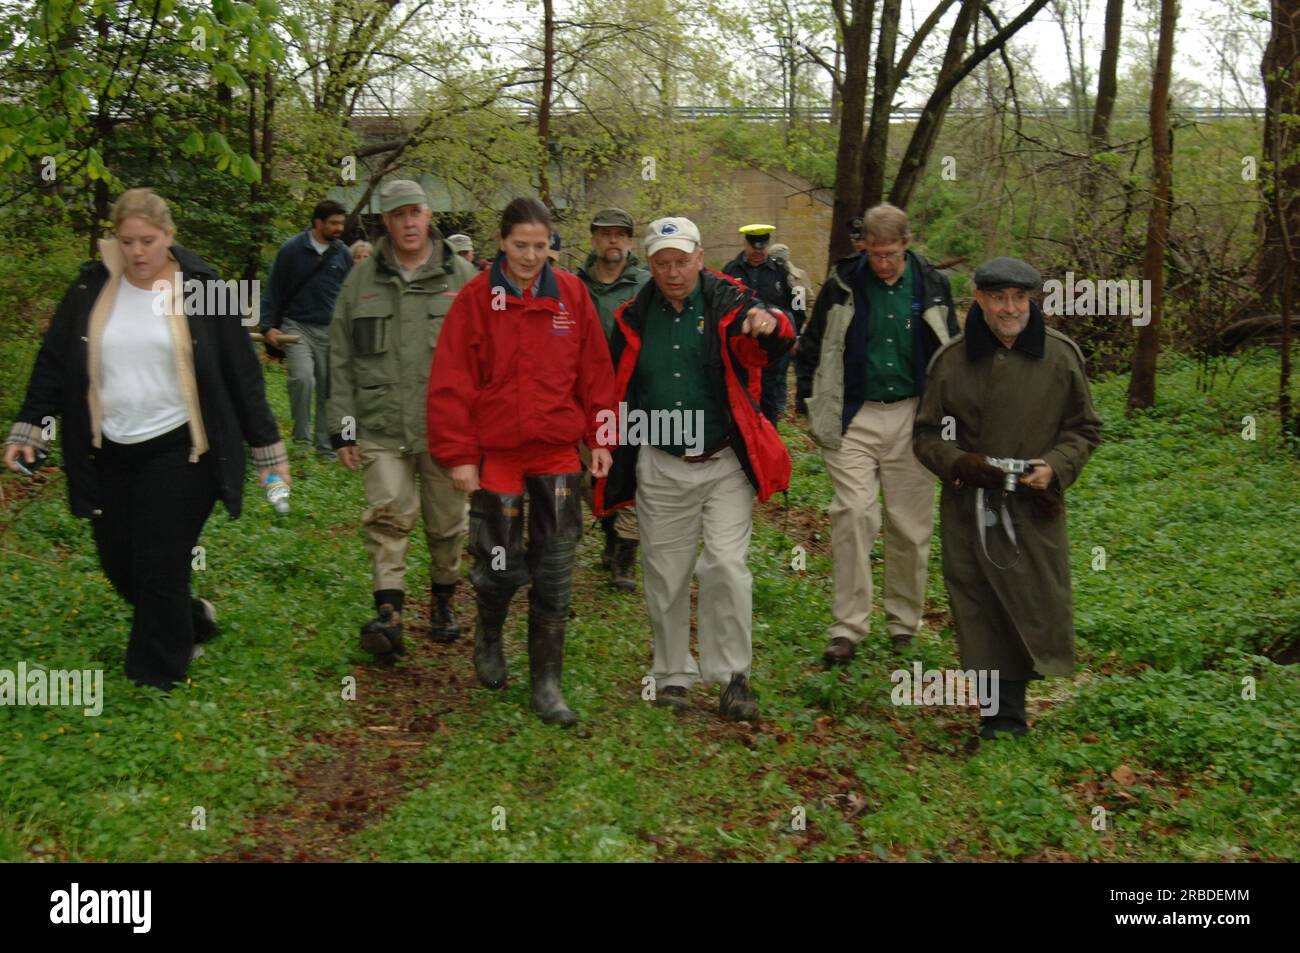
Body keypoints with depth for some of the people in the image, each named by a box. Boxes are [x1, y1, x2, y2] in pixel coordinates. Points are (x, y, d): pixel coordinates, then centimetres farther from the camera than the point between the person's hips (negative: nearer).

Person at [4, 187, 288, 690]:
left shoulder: (200, 288, -5)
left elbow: (241, 374, -2)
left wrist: (267, 447, -2)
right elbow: (54, 362, 9)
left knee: (159, 569, -4)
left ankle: (154, 680, 13)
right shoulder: (92, 287, 3)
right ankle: (192, 619, 37)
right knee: (119, 566, 10)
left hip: (178, 451, -4)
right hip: (108, 455, 4)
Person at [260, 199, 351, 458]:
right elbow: (273, 291, 2)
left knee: (328, 390, 6)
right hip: (297, 326, -3)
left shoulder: (343, 254, 7)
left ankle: (326, 446, 18)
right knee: (302, 378, -23)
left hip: (331, 331, 3)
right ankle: (302, 436, -6)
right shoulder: (292, 250, -3)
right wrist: (268, 327, -5)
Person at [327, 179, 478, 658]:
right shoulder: (361, 281, 9)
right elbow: (341, 362, 10)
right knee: (388, 515, -12)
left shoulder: (462, 276, 5)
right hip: (381, 427, 0)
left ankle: (444, 599, 30)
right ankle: (388, 613, -13)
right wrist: (343, 429, 4)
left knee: (448, 522, 10)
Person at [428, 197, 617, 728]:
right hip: (495, 453, -2)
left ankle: (546, 682, 17)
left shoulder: (572, 295, 2)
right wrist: (457, 454, -9)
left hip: (557, 453, 2)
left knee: (554, 574, 4)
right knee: (501, 565, 3)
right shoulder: (476, 298, -5)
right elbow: (450, 382, -6)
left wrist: (600, 437, 5)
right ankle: (489, 635, 37)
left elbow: (595, 371, 7)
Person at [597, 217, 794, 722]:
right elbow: (614, 390, 16)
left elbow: (768, 346, -24)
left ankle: (732, 675, 8)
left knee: (726, 567, -8)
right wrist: (610, 454, 14)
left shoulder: (728, 303, -4)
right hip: (660, 469, 3)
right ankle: (673, 674, 26)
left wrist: (769, 323, -48)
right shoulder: (634, 319, 5)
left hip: (725, 465, -3)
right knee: (665, 575, 9)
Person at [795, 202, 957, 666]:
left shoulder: (931, 285, 3)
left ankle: (904, 622, 23)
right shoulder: (843, 284, -2)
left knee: (911, 524, 7)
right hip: (854, 418, -2)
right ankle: (847, 628, -2)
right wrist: (815, 407, 3)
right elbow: (810, 348, 8)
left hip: (912, 418, 2)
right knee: (853, 515, -10)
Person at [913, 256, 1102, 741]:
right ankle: (1002, 714, 17)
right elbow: (927, 434, 8)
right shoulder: (951, 359, 2)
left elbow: (1084, 429, 10)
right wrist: (959, 464, -11)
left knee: (1037, 607, 1)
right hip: (969, 509, 0)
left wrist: (1056, 467, -8)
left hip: (1035, 510, 0)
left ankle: (1009, 709, 21)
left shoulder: (1060, 354, 2)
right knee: (980, 610, 3)